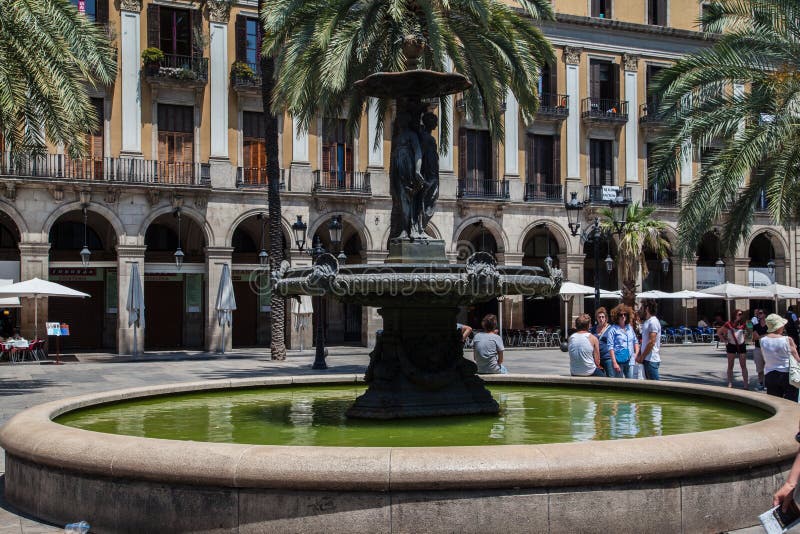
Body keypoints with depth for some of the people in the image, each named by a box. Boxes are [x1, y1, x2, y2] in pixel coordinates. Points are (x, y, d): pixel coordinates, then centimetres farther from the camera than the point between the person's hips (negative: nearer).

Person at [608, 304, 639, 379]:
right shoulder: (613, 329, -4)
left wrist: (636, 353, 8)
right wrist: (614, 363, -14)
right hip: (619, 361, -5)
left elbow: (635, 341, 24)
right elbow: (611, 347, -9)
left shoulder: (630, 327, 13)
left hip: (630, 361, 5)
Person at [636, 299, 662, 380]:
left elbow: (651, 342, -20)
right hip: (647, 359, 10)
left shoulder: (653, 322, -13)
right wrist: (639, 355, 10)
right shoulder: (646, 322, 17)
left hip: (651, 360, -10)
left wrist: (642, 357, -15)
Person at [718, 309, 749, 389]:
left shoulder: (742, 324, 0)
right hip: (731, 346, -1)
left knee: (743, 366, 3)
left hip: (741, 345, 1)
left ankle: (746, 384, 5)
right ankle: (730, 383, 12)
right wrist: (725, 340, -3)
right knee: (730, 366, 5)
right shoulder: (729, 324, -5)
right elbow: (719, 332, 0)